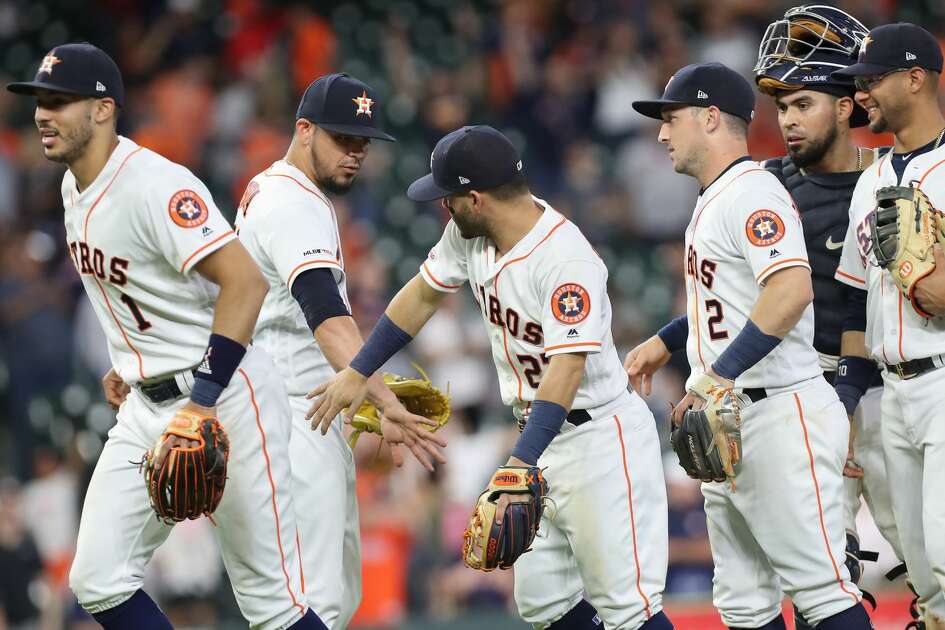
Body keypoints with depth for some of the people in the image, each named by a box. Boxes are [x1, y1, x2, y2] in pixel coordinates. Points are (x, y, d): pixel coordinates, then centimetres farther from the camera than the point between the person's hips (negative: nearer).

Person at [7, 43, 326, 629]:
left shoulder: (154, 184, -20)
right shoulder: (76, 188, 8)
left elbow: (246, 282, -28)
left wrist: (205, 397, -32)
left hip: (226, 398, -9)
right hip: (146, 405, 9)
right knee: (99, 582, -1)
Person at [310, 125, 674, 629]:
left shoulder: (566, 260, -27)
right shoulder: (469, 232, -1)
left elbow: (567, 369, -35)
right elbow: (423, 295, 16)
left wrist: (520, 464, -44)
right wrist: (358, 372, 14)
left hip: (599, 436, -9)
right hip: (543, 439, 9)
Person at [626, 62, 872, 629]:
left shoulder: (752, 191, -14)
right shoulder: (715, 200, 19)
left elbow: (792, 290, -29)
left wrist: (721, 376, -33)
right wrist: (666, 342, 28)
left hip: (782, 417, -11)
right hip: (728, 428, 11)